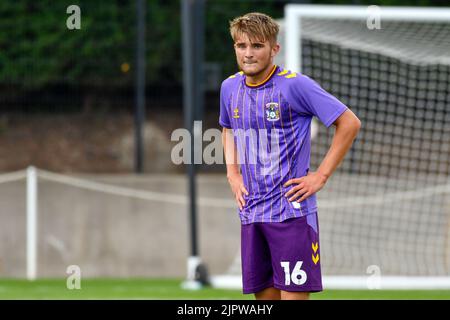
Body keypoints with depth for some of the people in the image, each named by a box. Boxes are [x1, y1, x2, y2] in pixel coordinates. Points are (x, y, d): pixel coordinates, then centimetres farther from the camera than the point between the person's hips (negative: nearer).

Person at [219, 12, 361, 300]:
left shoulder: (295, 85, -12)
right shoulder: (230, 88, 8)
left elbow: (350, 123, -10)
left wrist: (321, 176, -11)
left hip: (292, 210, -6)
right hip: (251, 212, 6)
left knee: (293, 295, -10)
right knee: (265, 297, 8)